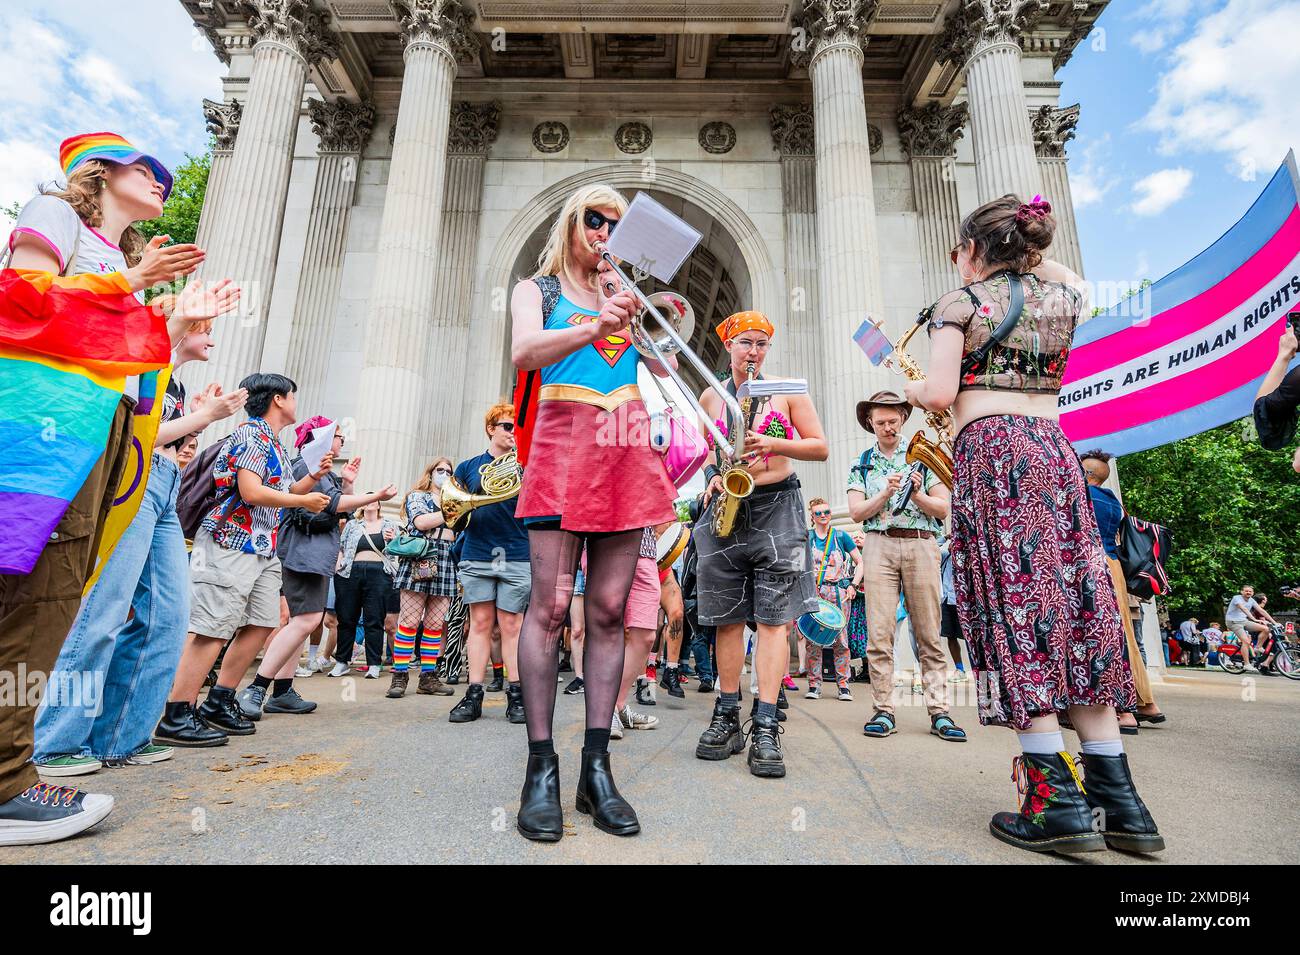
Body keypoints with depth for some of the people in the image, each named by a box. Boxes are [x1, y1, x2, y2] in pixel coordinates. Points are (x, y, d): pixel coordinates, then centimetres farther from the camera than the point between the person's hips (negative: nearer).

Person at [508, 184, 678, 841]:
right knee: (550, 605, -7)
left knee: (609, 610, 0)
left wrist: (639, 313, -2)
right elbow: (524, 351, -9)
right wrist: (595, 329, -25)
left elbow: (665, 365, 11)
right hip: (563, 448, -3)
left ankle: (596, 767, 7)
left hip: (626, 455, 3)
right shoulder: (536, 288, 13)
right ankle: (540, 768, 3)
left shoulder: (623, 293, 22)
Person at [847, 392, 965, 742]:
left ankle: (939, 713, 6)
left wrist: (917, 494, -10)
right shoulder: (862, 464, 14)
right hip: (879, 546, 0)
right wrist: (886, 493, -10)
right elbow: (856, 512, 4)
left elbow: (943, 508, 7)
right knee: (879, 634, -4)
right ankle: (883, 711, 2)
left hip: (921, 545, 0)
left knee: (929, 635, 1)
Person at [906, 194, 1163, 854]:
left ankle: (1057, 801, -7)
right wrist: (1029, 250, 38)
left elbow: (940, 393, -8)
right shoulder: (1060, 297, 18)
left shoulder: (959, 303, 3)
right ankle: (1118, 799, 8)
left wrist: (913, 390, 12)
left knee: (1014, 609, -7)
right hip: (1055, 448, 6)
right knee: (1076, 606, 5)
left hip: (990, 450, -6)